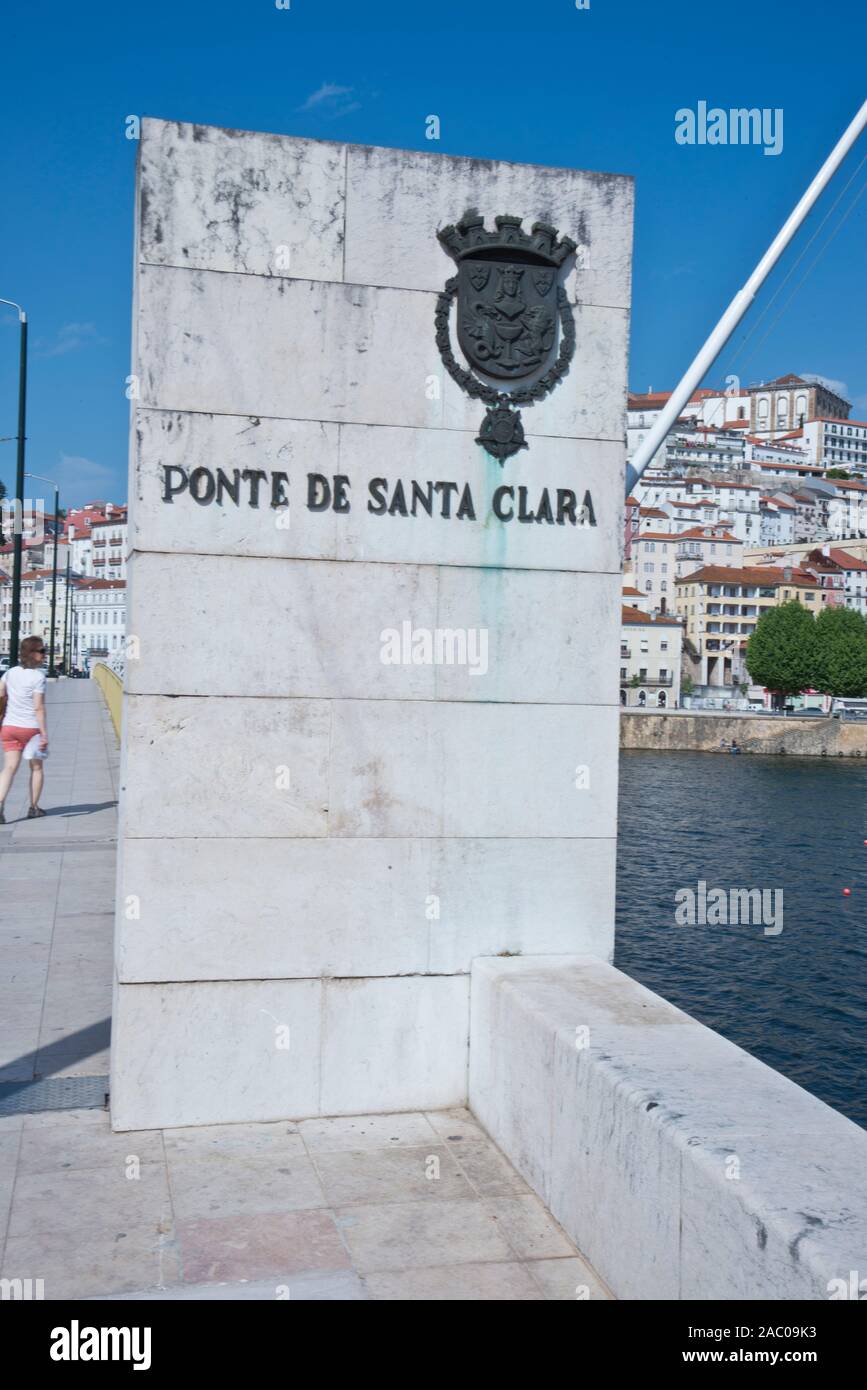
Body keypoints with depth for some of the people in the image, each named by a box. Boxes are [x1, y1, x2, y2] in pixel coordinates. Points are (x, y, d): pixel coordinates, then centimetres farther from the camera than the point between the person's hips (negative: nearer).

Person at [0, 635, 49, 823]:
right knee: (37, 768, 15)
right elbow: (39, 708, -17)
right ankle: (34, 807, 21)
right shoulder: (38, 676, -13)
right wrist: (44, 734, -16)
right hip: (30, 728, -4)